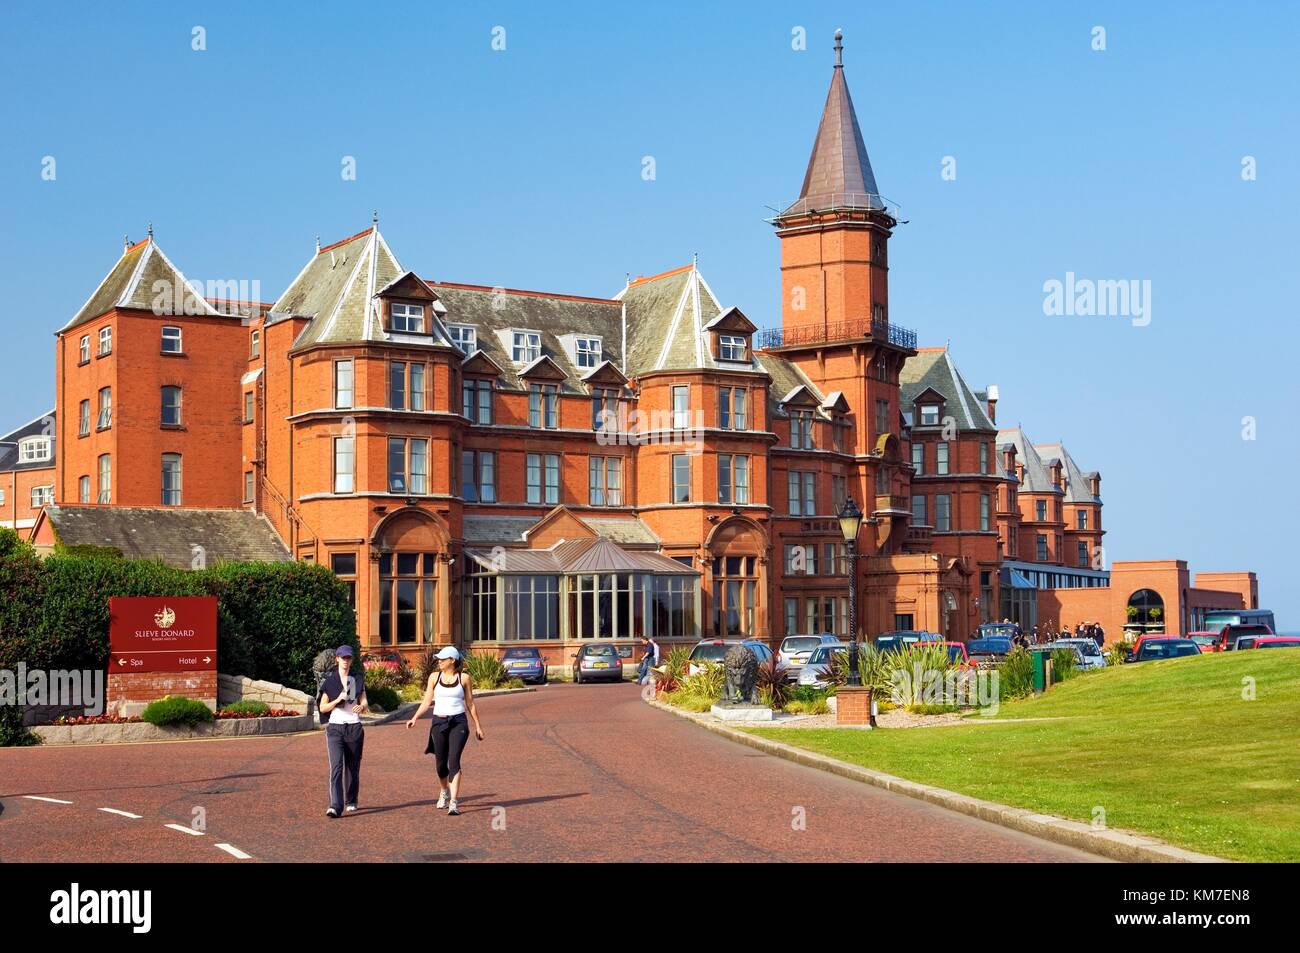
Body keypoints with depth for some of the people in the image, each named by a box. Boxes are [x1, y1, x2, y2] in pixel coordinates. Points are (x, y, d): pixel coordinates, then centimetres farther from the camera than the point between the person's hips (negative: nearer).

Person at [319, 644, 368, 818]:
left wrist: (361, 707, -16)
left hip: (354, 727, 2)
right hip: (335, 727, -2)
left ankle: (351, 802, 25)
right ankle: (335, 806, -23)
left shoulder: (358, 680, 9)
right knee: (336, 766, -15)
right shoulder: (329, 681, 4)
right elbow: (322, 708, 3)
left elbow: (365, 703, 7)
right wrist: (338, 700, -14)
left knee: (353, 767, 8)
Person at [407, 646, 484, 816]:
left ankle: (453, 803, -18)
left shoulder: (464, 678, 1)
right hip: (439, 722, 3)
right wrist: (415, 718, -8)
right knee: (440, 763, 10)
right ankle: (444, 792, 40)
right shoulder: (434, 677, 6)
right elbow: (427, 701, 6)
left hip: (458, 722, -3)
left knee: (454, 761, -16)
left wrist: (478, 726, 10)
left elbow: (470, 704, 8)